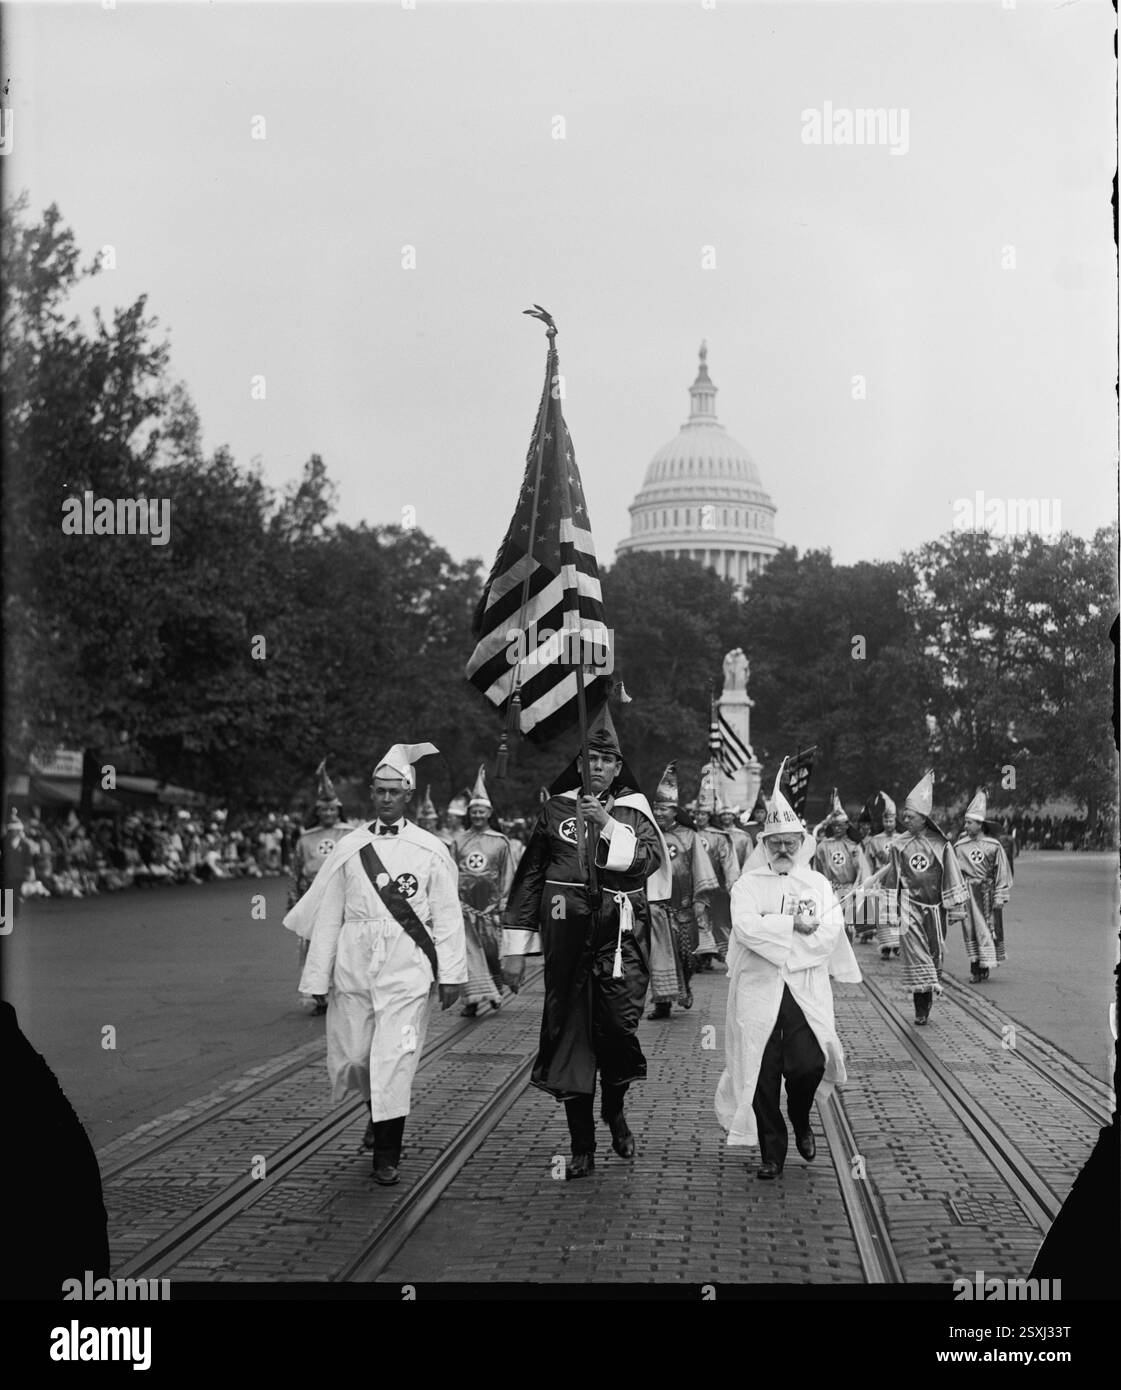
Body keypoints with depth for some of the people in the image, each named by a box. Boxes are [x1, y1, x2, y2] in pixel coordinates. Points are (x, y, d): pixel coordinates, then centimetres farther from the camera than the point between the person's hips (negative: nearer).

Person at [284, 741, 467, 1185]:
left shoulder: (430, 851, 2)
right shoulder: (349, 848, 6)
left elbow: (447, 916, 3)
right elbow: (328, 916, 8)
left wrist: (451, 974, -2)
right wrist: (318, 977, 5)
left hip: (407, 970, -2)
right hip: (353, 966, 3)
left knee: (394, 1059, -7)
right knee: (350, 1057, 6)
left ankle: (387, 1155, 4)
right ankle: (380, 1114, 37)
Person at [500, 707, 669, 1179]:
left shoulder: (634, 812, 11)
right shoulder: (555, 809, 11)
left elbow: (649, 860, -7)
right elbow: (528, 878, 10)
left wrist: (608, 826, -16)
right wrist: (515, 948, 6)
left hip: (620, 937, -1)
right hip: (567, 937, 1)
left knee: (618, 1024, -15)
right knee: (569, 1033, 0)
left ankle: (614, 1107, 16)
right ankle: (581, 1146, 10)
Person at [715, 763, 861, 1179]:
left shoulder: (818, 884, 13)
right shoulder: (748, 885, 7)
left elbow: (831, 932, -4)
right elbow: (746, 927, -11)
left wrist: (773, 933, -8)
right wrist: (795, 925, -12)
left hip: (806, 989, 1)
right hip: (758, 990, -1)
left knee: (808, 1064, -12)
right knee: (763, 1071, -1)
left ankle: (801, 1121, 20)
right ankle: (771, 1152, 12)